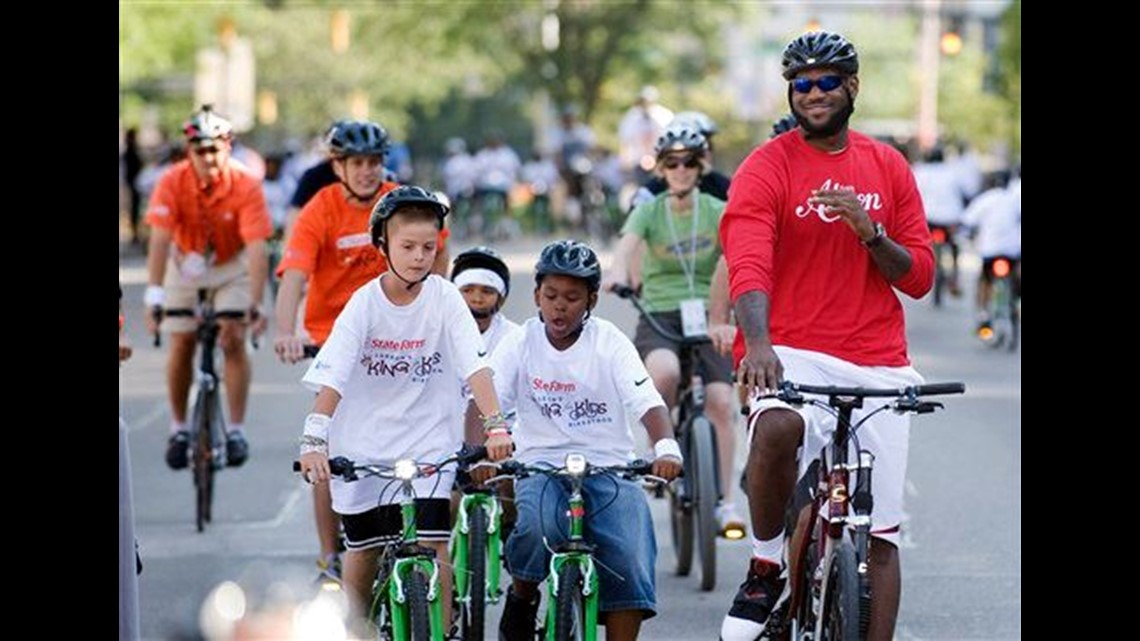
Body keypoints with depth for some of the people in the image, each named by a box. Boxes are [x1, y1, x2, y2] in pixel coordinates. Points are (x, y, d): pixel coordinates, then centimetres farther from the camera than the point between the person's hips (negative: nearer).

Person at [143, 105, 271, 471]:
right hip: (187, 265, 1)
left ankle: (236, 431, -5)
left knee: (233, 342, -13)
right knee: (181, 345, -3)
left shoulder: (246, 187, -29)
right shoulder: (173, 183, -26)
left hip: (232, 266, -1)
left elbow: (256, 249, -33)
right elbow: (160, 239, -34)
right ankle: (179, 429, 12)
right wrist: (154, 295, -44)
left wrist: (255, 305, -42)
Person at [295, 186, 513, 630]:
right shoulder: (365, 303, -10)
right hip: (364, 447, 0)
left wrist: (495, 425, -31)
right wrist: (314, 440, -31)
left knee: (431, 547, -12)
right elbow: (331, 377, -18)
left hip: (427, 441, 0)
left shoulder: (445, 299, -8)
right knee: (363, 552, 8)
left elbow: (475, 366, -17)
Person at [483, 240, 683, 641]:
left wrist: (666, 448, -35)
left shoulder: (610, 343, -2)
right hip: (541, 467, 0)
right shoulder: (520, 343, 0)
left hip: (608, 469, 0)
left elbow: (648, 403, -14)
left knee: (631, 563, -22)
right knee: (539, 529, -33)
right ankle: (521, 600, -2)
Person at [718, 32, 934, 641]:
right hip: (791, 353, -4)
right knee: (777, 428, -36)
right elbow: (748, 266, -16)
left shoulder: (888, 168, 11)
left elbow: (919, 275, 10)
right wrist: (757, 343, -34)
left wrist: (870, 232, -10)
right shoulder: (766, 168, -2)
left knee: (880, 532, 2)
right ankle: (765, 570, -13)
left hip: (875, 363, 4)